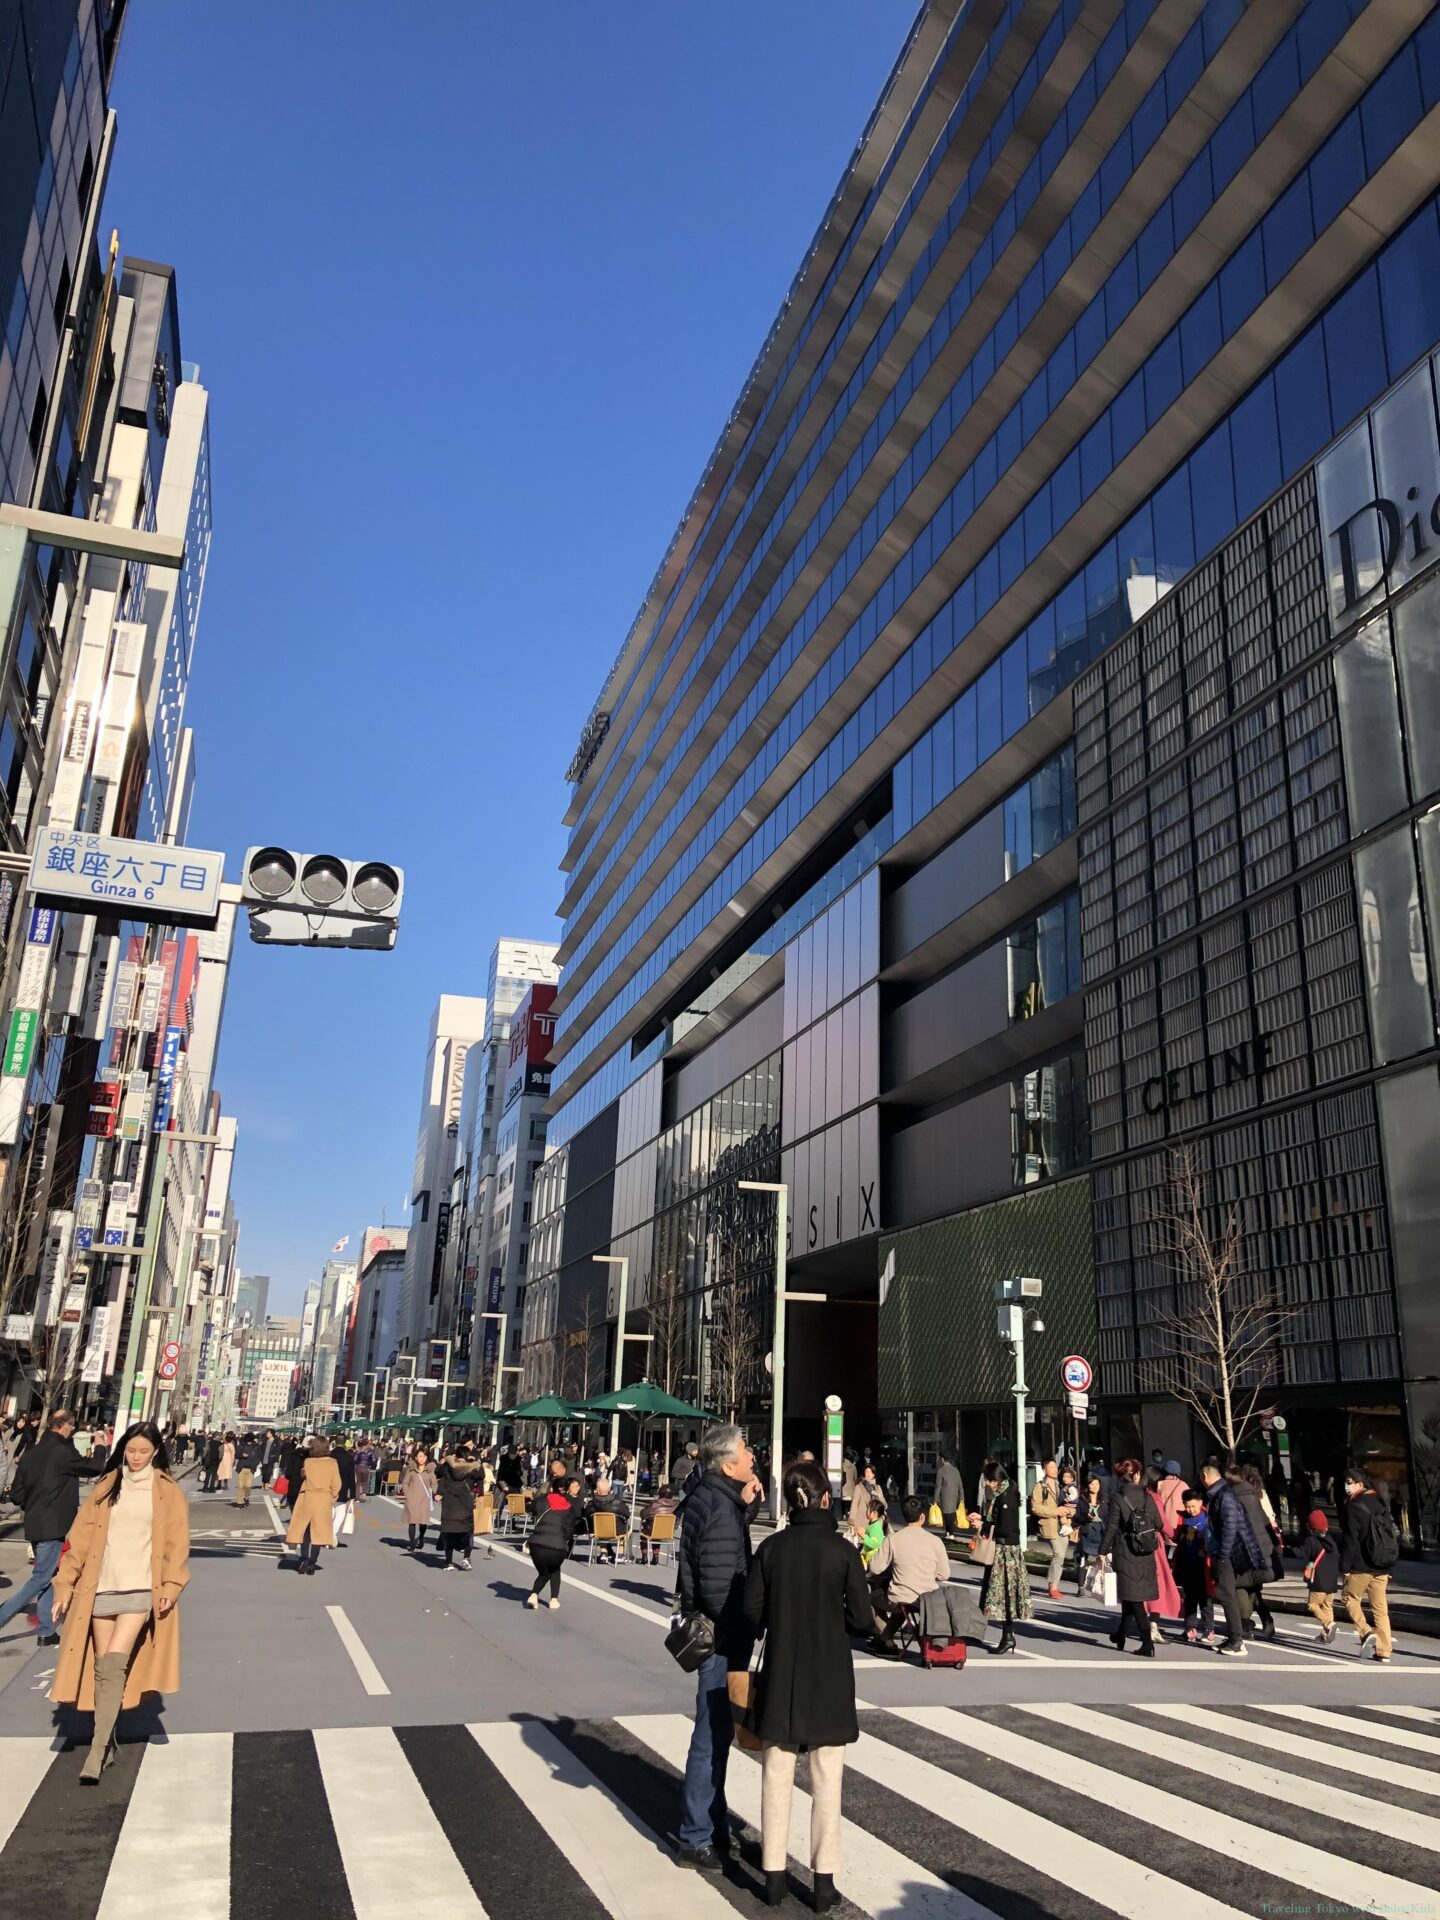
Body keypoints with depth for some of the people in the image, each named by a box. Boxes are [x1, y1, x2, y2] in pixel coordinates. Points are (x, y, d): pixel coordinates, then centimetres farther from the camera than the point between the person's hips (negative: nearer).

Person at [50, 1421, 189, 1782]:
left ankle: (96, 1753, -12)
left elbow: (176, 1542, -2)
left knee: (114, 1665, -15)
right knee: (101, 1667, 7)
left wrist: (171, 1584, -13)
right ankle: (108, 1745, 22)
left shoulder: (167, 1491, 1)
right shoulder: (107, 1486, 8)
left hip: (141, 1589, -3)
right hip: (101, 1587, 3)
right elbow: (81, 1536, 6)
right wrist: (65, 1583, 1)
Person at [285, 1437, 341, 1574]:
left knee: (305, 1530, 15)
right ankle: (312, 1563, 5)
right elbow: (336, 1484, -7)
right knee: (318, 1531, 6)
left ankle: (304, 1560, 7)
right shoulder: (332, 1463, -7)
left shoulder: (308, 1461, -7)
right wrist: (332, 1497, 5)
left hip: (308, 1498, 0)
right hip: (324, 1500, 0)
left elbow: (302, 1475, 9)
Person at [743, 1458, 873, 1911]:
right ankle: (824, 1879, 15)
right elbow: (860, 1618, -9)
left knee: (777, 1776, 13)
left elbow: (752, 1611, -5)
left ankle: (774, 1875, 21)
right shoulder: (841, 1550, -11)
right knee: (826, 1781, 10)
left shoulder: (772, 1548, -6)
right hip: (829, 1677, -1)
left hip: (780, 1673, 2)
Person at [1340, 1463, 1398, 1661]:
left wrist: (1345, 1566, -9)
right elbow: (1393, 1534, 17)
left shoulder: (1354, 1506, -11)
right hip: (1382, 1566, 7)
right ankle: (1384, 1650, 7)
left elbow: (1351, 1539, -14)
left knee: (1351, 1598, 9)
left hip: (1362, 1565, -7)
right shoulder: (1379, 1503, 12)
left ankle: (1366, 1632, -8)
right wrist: (1388, 1565, 22)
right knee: (1380, 1607, 9)